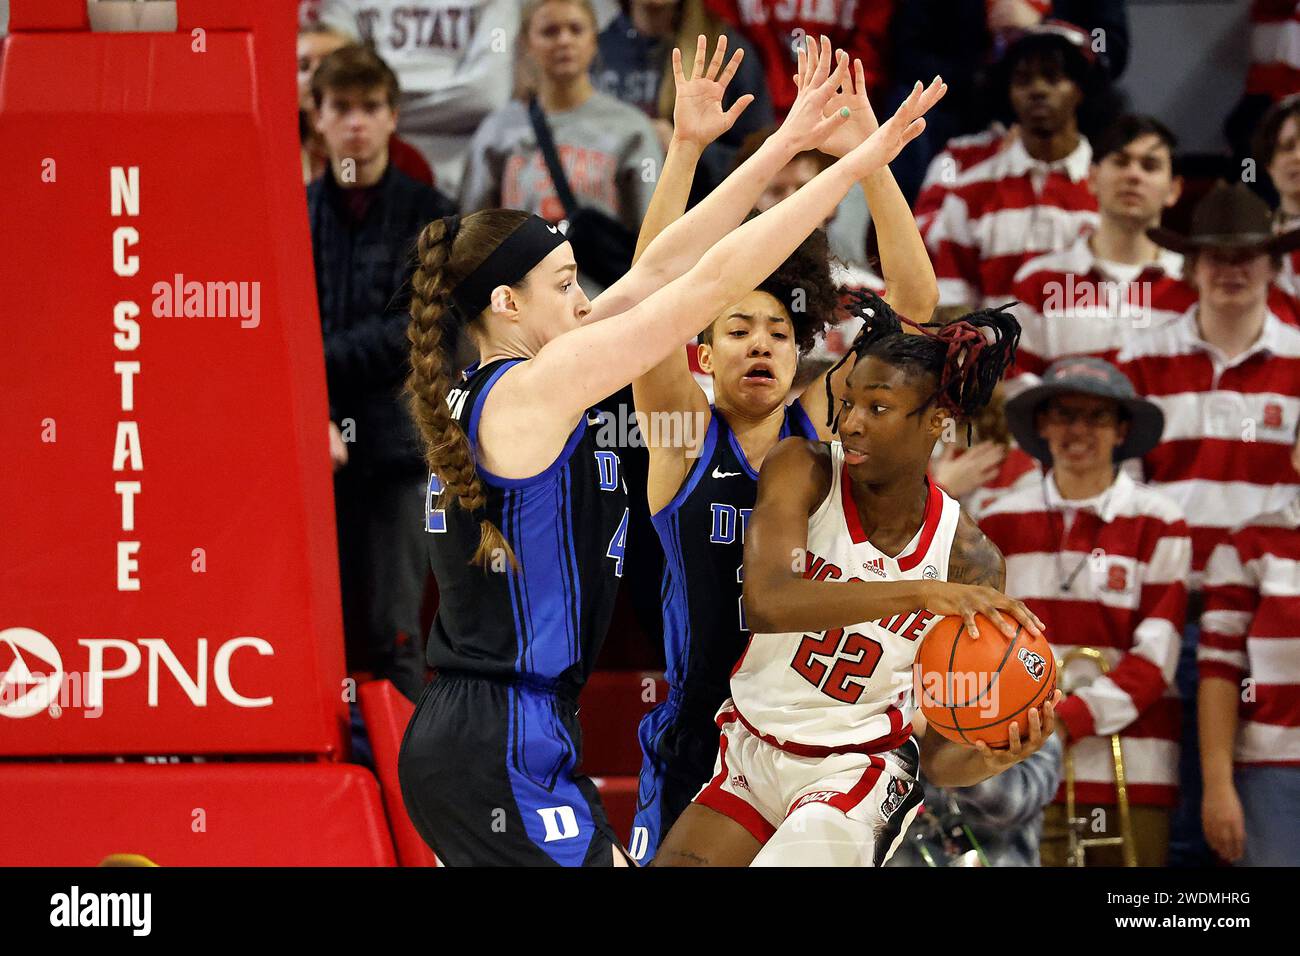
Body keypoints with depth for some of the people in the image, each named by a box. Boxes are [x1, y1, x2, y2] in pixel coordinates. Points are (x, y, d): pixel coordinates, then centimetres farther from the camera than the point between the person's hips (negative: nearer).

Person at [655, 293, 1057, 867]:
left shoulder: (968, 558, -12)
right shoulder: (804, 470, -14)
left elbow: (938, 754, -10)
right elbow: (765, 602, -35)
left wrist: (986, 760, -34)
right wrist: (920, 593, -44)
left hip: (855, 770, -2)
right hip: (749, 749, 2)